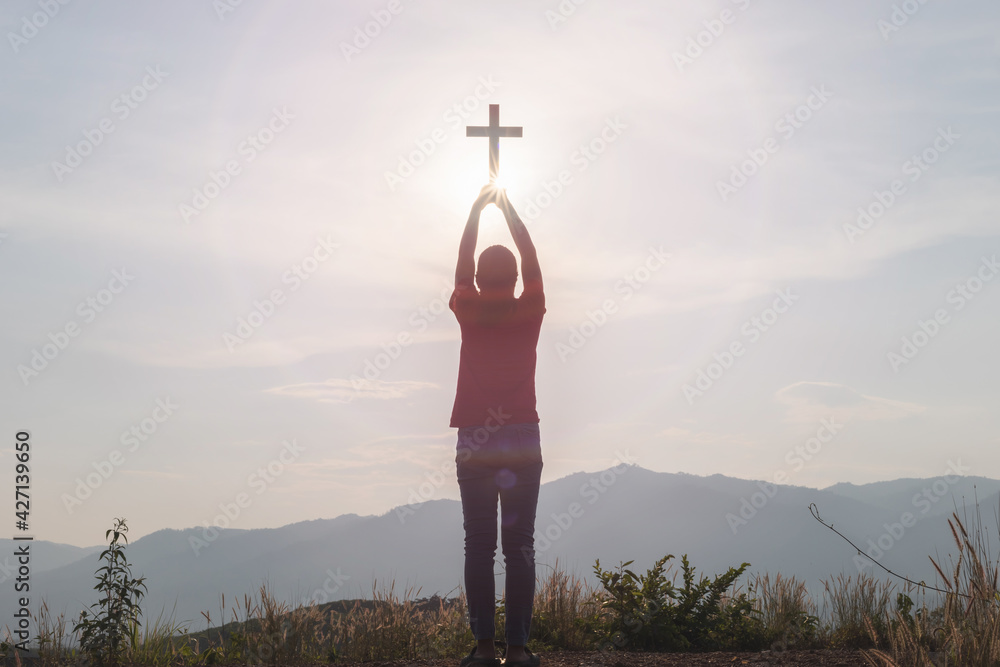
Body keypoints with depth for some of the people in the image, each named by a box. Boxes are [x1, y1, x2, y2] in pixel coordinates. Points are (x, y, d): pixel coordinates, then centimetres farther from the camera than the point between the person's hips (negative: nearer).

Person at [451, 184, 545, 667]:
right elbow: (532, 263, 16)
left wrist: (477, 210, 25)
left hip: (474, 443, 0)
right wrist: (510, 211, 25)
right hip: (523, 441, 0)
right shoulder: (529, 314, 1)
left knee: (479, 546, 0)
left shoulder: (469, 314, 1)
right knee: (520, 546, 0)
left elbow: (461, 267, 16)